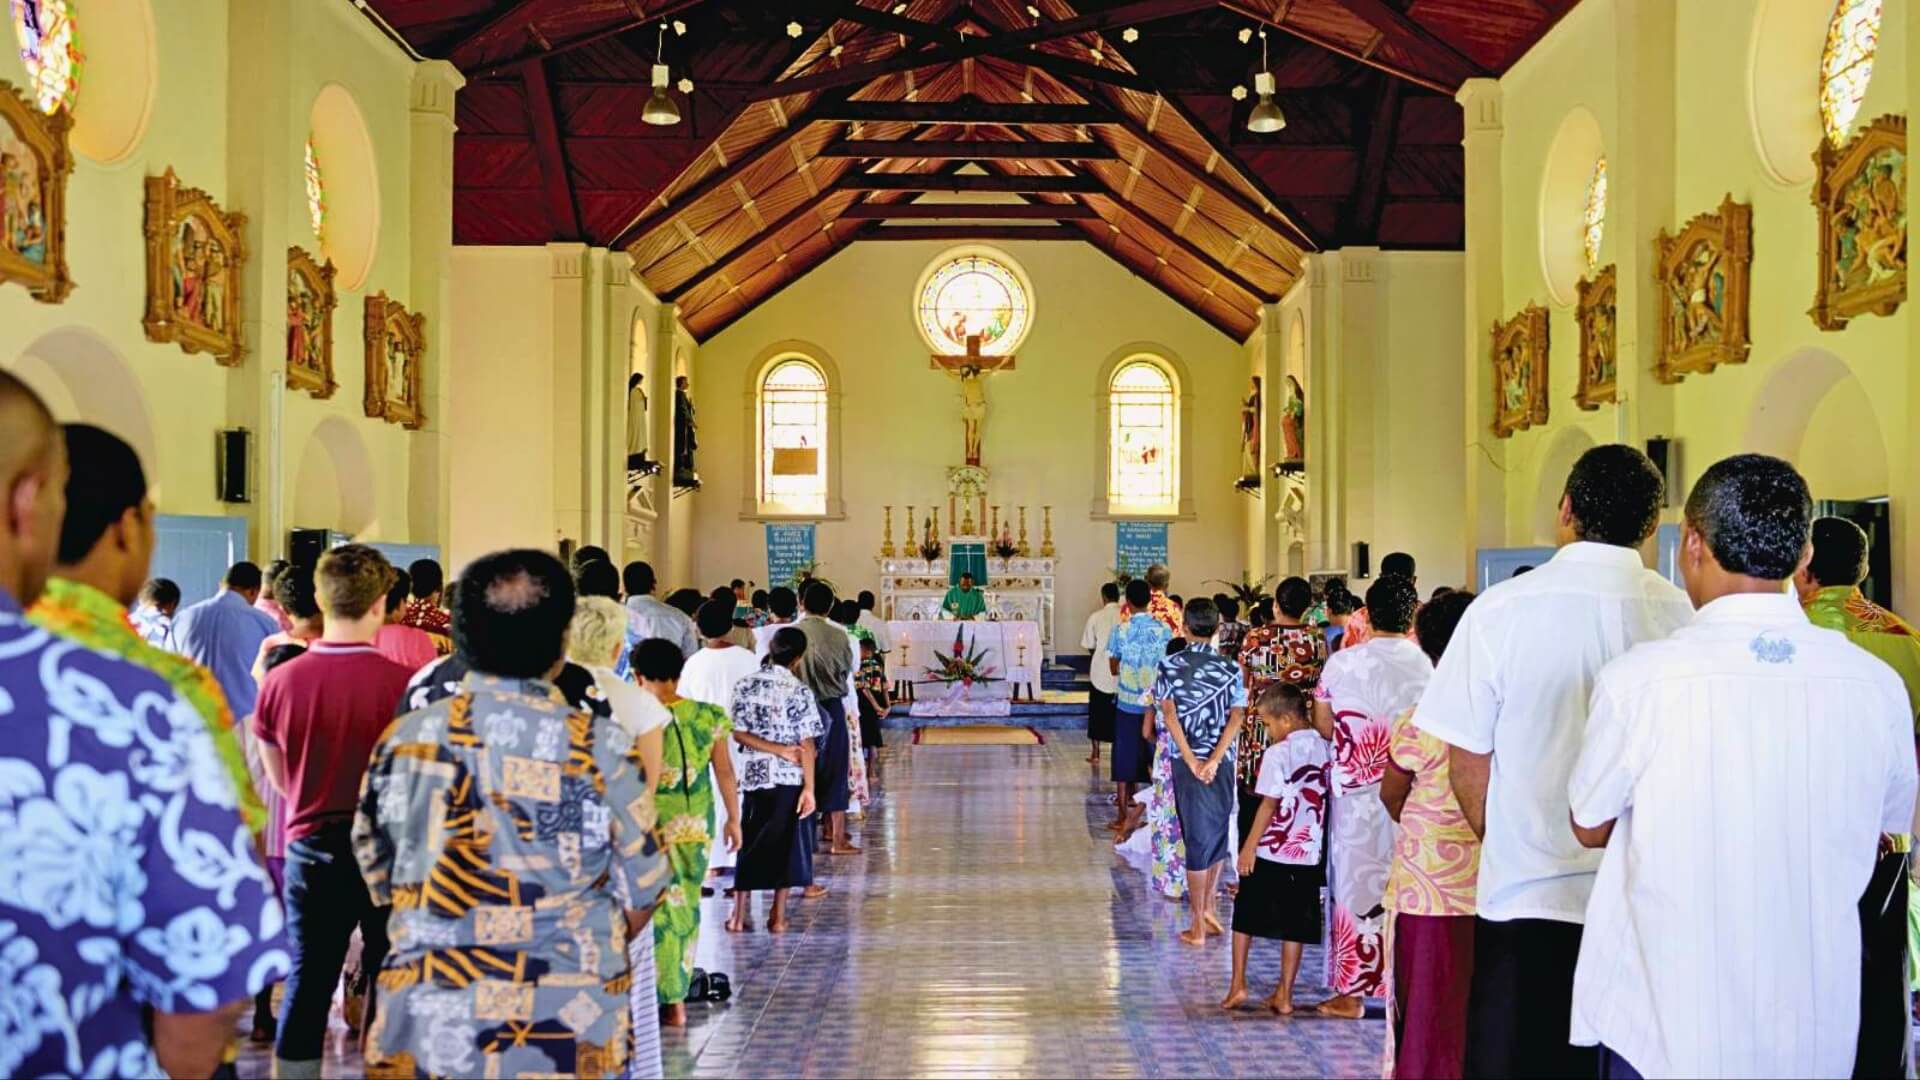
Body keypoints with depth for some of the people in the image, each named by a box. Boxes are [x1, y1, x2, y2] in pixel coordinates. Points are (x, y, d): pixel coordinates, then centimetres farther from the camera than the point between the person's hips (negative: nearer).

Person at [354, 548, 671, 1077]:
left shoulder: (402, 739, -4)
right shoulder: (604, 750, -12)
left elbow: (377, 874, 8)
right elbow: (640, 893, -2)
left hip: (426, 1034, 2)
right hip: (568, 1035, -2)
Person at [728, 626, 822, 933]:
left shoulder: (745, 685, 0)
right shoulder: (799, 690, -10)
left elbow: (738, 733, -4)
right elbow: (806, 744, -11)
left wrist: (776, 749, -7)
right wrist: (809, 788, -8)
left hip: (752, 775, 3)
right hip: (789, 779, -3)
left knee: (749, 843, 12)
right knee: (785, 844, 7)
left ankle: (740, 915, 11)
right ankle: (778, 917, 10)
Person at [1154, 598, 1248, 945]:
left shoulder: (1170, 666, -3)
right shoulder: (1229, 669, -2)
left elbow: (1168, 714, -11)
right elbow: (1236, 718, -10)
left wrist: (1192, 762, -12)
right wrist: (1213, 761, -14)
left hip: (1186, 760, 0)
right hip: (1222, 762, 0)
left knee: (1198, 838, 5)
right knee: (1216, 834, 17)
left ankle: (1199, 926, 8)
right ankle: (1208, 909, 22)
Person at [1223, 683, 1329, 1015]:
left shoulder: (1278, 753, -14)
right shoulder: (1325, 749, 2)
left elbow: (1269, 804, -15)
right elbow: (1327, 800, 8)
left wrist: (1249, 846, -9)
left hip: (1271, 851, -5)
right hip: (1308, 853, 5)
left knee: (1245, 915, 11)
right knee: (1295, 923, 8)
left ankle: (1238, 985, 10)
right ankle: (1284, 995, 11)